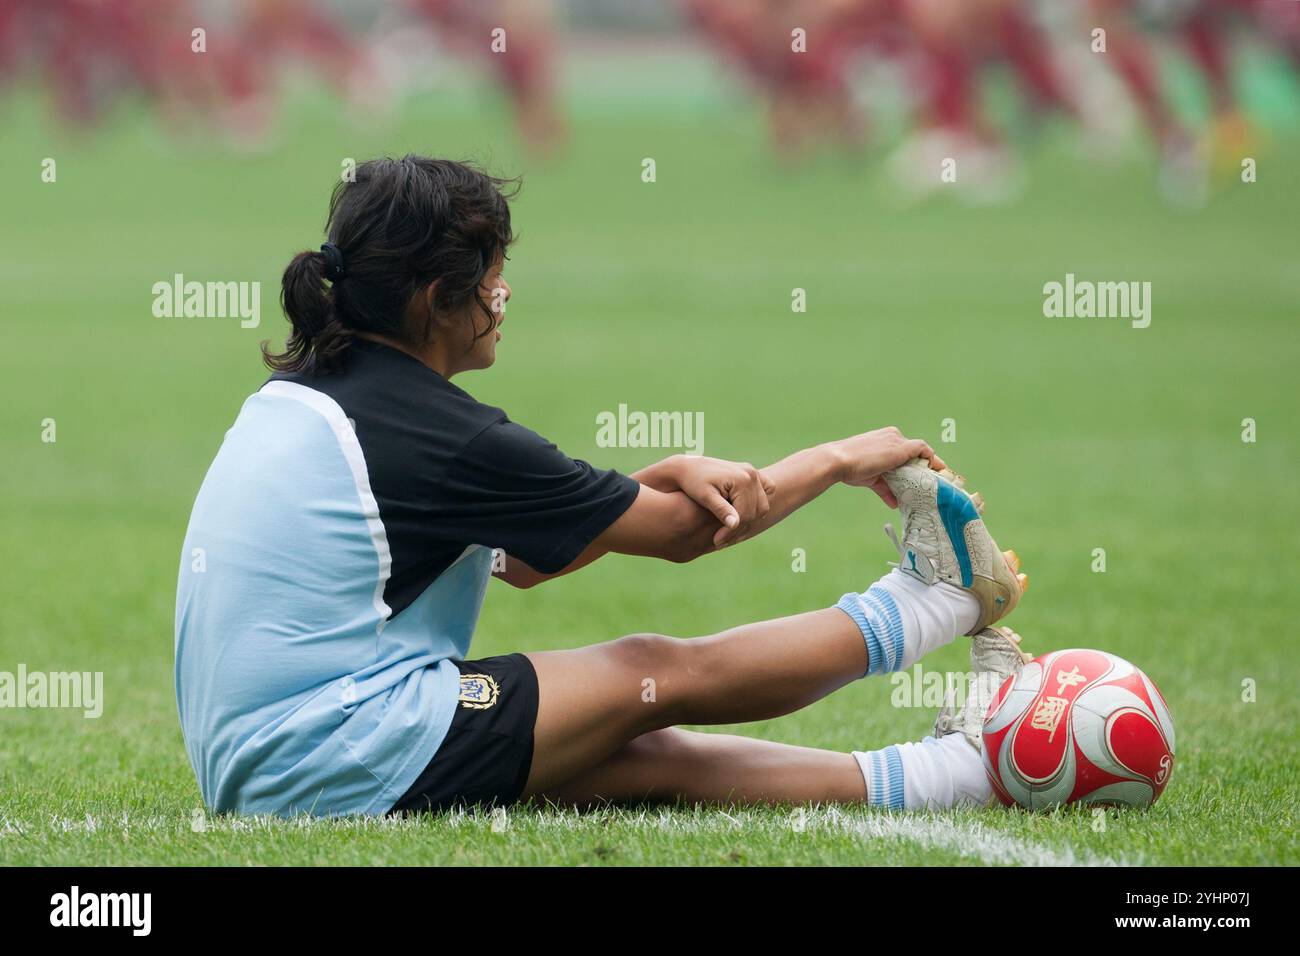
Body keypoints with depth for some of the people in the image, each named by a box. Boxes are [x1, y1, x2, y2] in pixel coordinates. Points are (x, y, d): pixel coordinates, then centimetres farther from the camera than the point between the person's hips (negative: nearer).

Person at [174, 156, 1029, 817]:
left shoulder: (303, 391, 13)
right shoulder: (433, 433, -14)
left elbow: (519, 559, 17)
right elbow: (680, 536, -3)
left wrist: (669, 477, 2)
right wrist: (839, 460, 11)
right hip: (336, 765, -8)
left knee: (653, 758, 6)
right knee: (660, 675, 2)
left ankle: (952, 769, 6)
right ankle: (941, 598, 18)